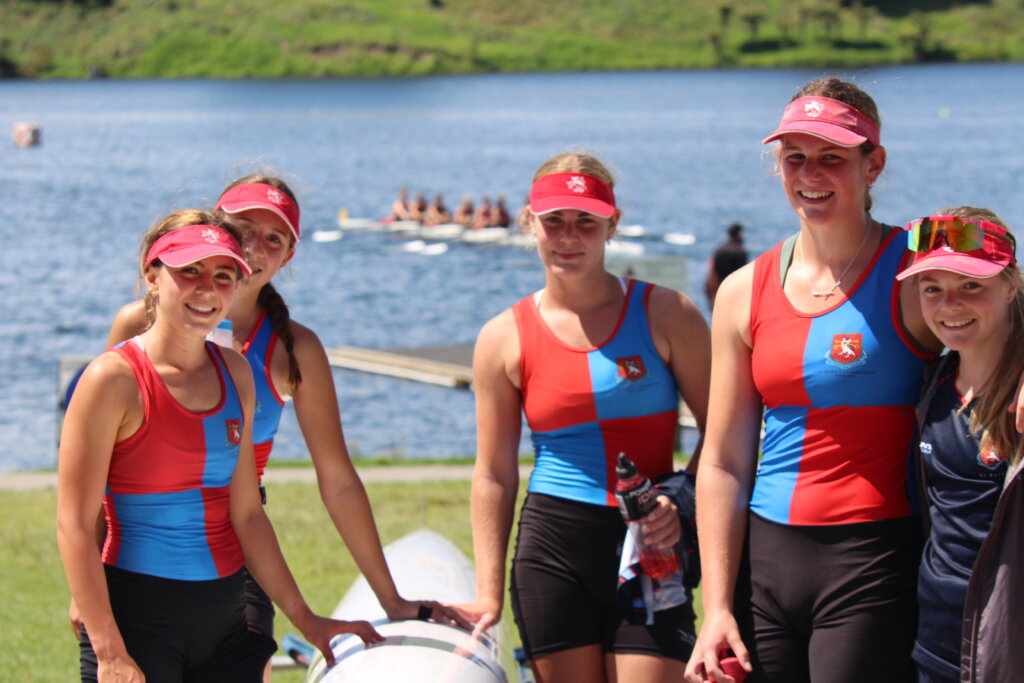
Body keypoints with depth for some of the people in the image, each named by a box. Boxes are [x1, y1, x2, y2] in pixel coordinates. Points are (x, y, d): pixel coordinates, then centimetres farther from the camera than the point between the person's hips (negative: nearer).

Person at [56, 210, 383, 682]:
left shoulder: (234, 373, 9)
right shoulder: (114, 378, -10)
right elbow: (75, 526, -13)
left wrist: (305, 620, 14)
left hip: (225, 619, 6)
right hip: (137, 616, -6)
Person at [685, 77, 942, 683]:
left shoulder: (913, 276, -3)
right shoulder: (744, 293, 9)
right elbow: (723, 464, 8)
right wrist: (717, 609, 4)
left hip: (874, 559, -4)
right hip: (766, 560, 4)